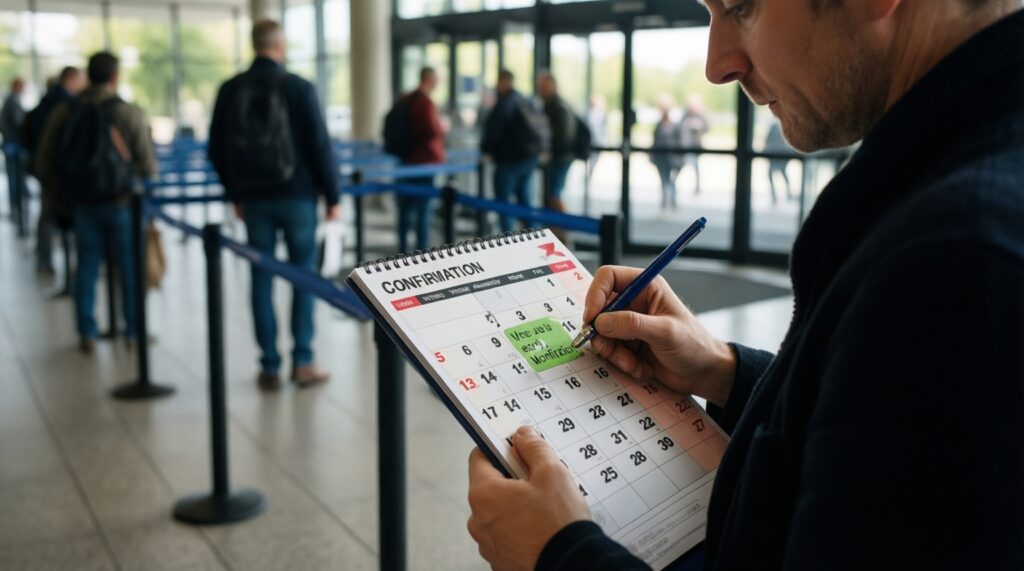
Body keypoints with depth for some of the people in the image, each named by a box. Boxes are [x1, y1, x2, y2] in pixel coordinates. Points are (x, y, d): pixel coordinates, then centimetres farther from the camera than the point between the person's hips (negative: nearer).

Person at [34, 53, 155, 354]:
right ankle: (134, 331, 14)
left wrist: (66, 192, 15)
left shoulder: (63, 112, 1)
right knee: (130, 267, 8)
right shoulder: (130, 114, -10)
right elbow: (148, 167, -10)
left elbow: (43, 165, 3)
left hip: (82, 203, 3)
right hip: (120, 202, -3)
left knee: (86, 267, 12)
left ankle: (86, 334, 14)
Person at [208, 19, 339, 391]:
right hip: (297, 196, -3)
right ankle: (302, 362, 6)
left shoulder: (230, 90, 3)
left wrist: (235, 194, 20)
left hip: (254, 198, 3)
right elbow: (320, 146, -8)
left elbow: (216, 150, 9)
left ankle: (270, 367, 10)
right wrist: (332, 196, -1)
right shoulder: (298, 88, -7)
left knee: (262, 278, 7)